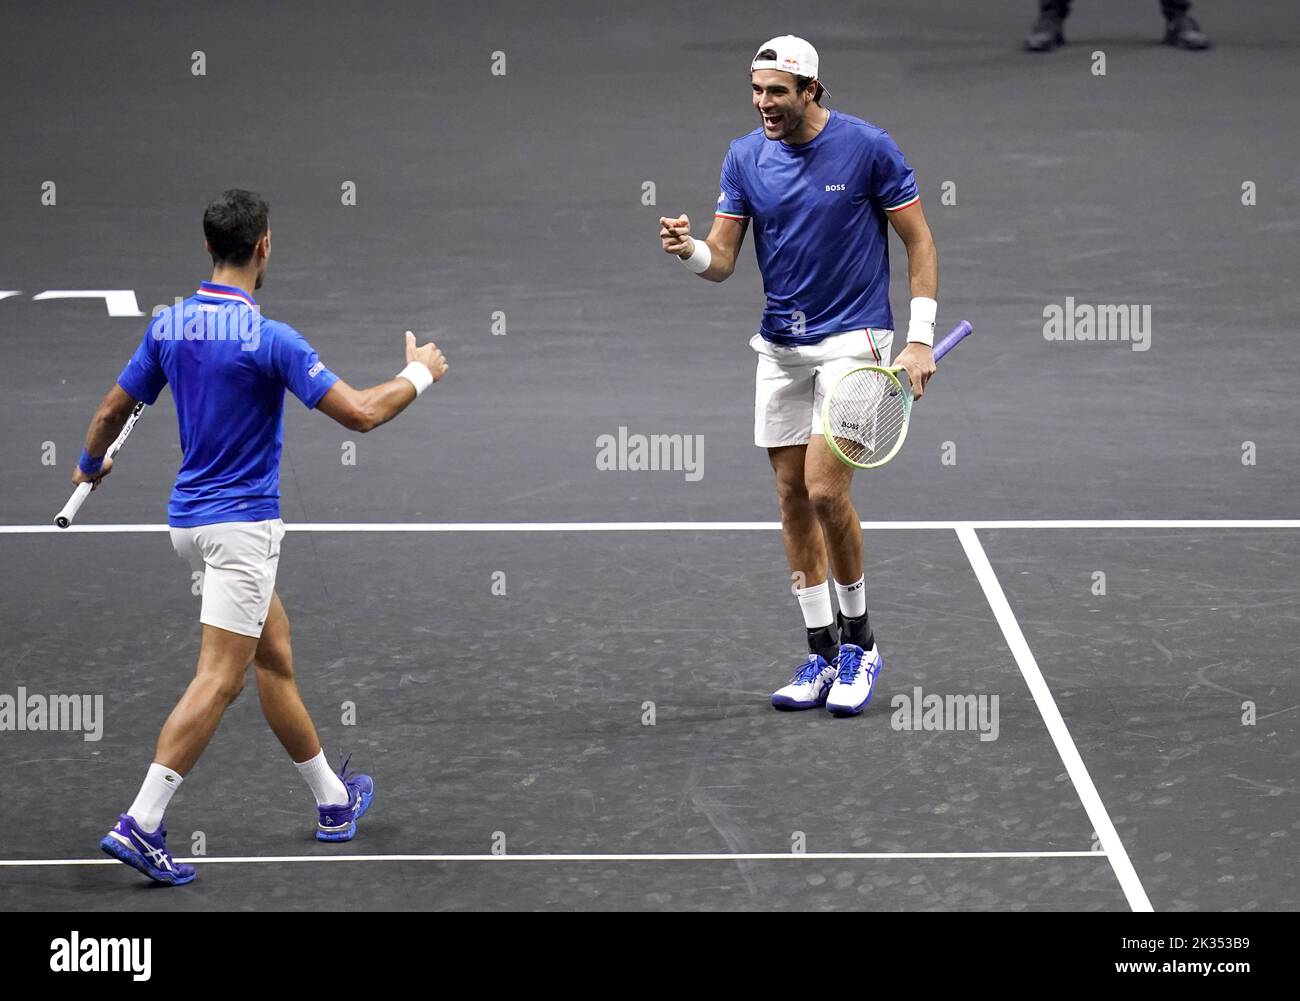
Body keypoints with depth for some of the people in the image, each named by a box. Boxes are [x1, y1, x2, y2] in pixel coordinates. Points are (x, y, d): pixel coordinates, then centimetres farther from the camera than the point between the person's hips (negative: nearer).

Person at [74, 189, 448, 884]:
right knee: (218, 680, -10)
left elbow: (113, 410, 13)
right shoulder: (269, 339, -19)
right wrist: (419, 374, 0)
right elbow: (360, 414, -19)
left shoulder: (169, 325, 2)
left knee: (275, 657, 19)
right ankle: (140, 825, -18)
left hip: (189, 516, 8)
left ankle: (333, 801, 30)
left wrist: (91, 464, 34)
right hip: (243, 523, -8)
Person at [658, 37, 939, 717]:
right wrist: (689, 250, -24)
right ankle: (822, 655, 14)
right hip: (780, 347, 5)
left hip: (852, 338, -5)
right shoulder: (744, 158, 1)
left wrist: (920, 340, -11)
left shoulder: (867, 148, -10)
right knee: (793, 498, 5)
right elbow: (722, 260, 0)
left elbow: (919, 242, -5)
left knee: (826, 490, -15)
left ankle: (859, 643, 2)